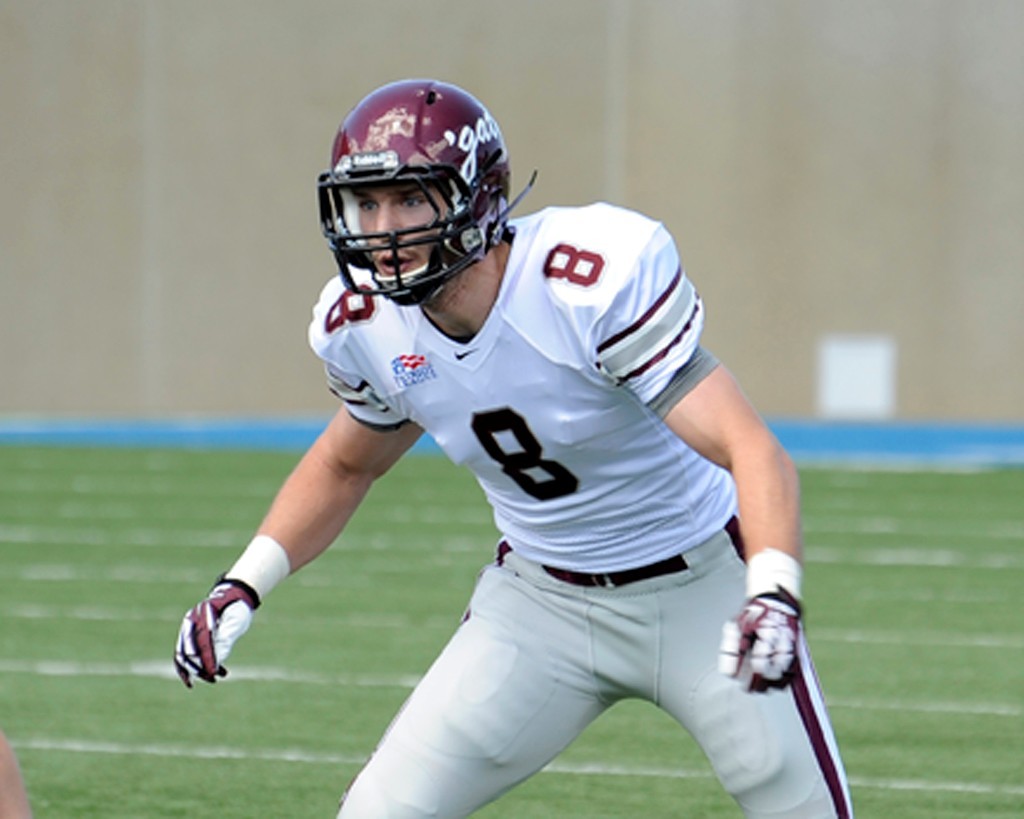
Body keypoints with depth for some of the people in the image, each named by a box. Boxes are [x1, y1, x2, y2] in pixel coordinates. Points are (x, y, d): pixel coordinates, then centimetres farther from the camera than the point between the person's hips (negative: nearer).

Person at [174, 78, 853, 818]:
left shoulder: (599, 279, -29)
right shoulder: (364, 327, -11)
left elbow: (750, 449, -35)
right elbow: (345, 465, 14)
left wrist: (773, 595, -51)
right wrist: (244, 585, 2)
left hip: (698, 589, -4)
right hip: (540, 600, 4)